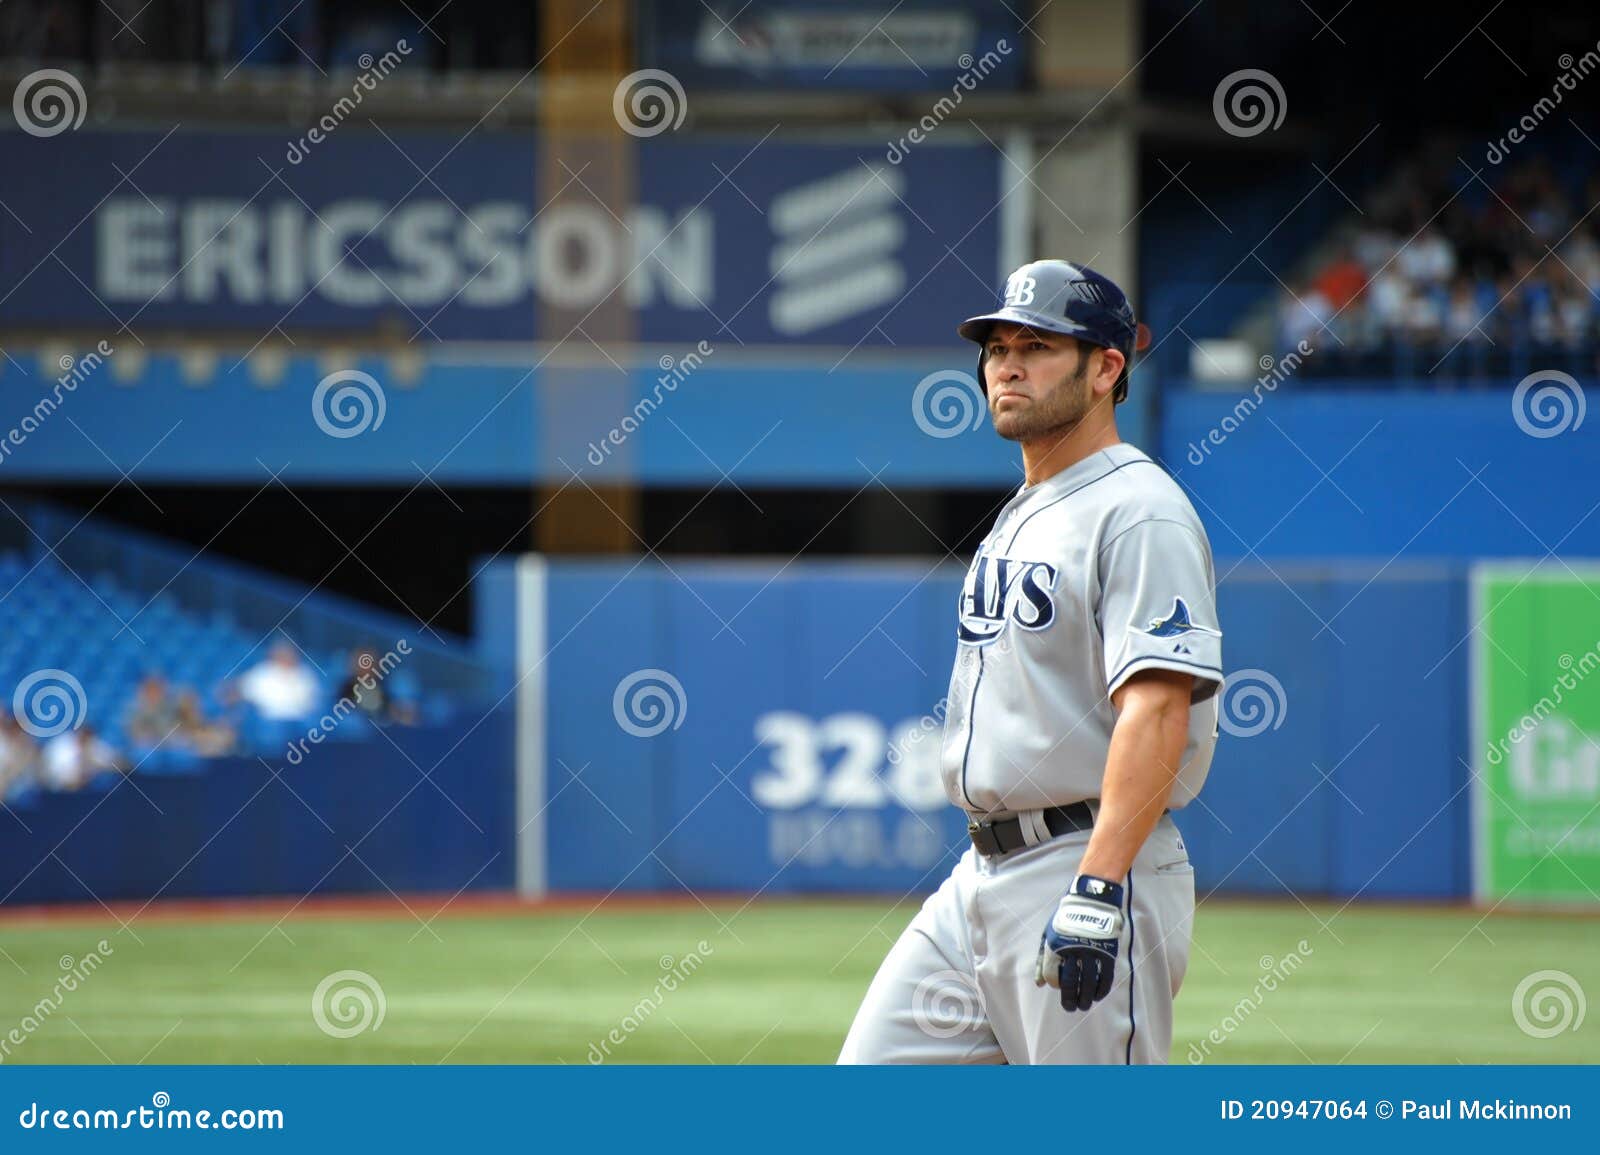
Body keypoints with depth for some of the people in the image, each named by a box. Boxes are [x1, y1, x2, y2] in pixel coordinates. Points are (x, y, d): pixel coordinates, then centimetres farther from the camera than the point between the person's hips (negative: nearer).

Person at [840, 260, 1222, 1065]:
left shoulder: (1139, 510, -11)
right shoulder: (1018, 519, 19)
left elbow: (1157, 708, -22)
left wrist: (1096, 890, -30)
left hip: (1089, 858, -10)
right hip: (981, 877, 10)